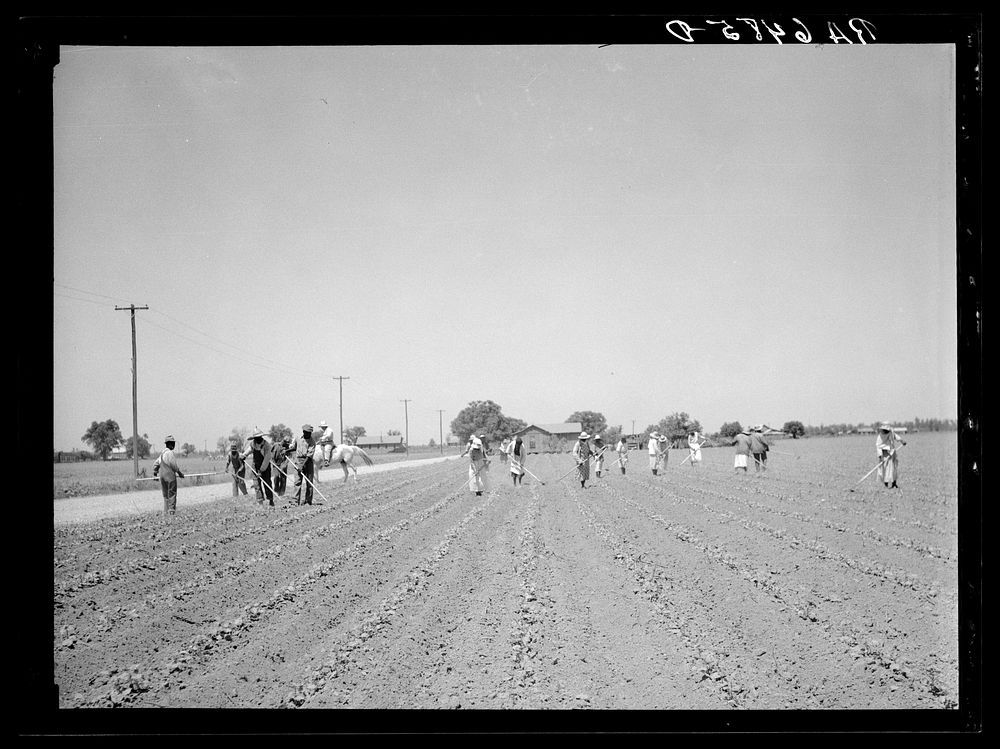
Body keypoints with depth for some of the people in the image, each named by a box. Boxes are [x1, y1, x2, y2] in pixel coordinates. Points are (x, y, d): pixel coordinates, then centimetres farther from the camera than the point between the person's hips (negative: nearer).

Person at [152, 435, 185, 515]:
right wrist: (180, 473, -4)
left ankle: (165, 512, 13)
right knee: (172, 494, -4)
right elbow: (174, 465, -16)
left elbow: (156, 463, 22)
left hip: (162, 476, 8)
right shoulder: (169, 452, -13)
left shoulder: (162, 453, 14)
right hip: (170, 475, -8)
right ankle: (171, 511, -7)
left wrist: (155, 472, 37)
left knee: (165, 495, 12)